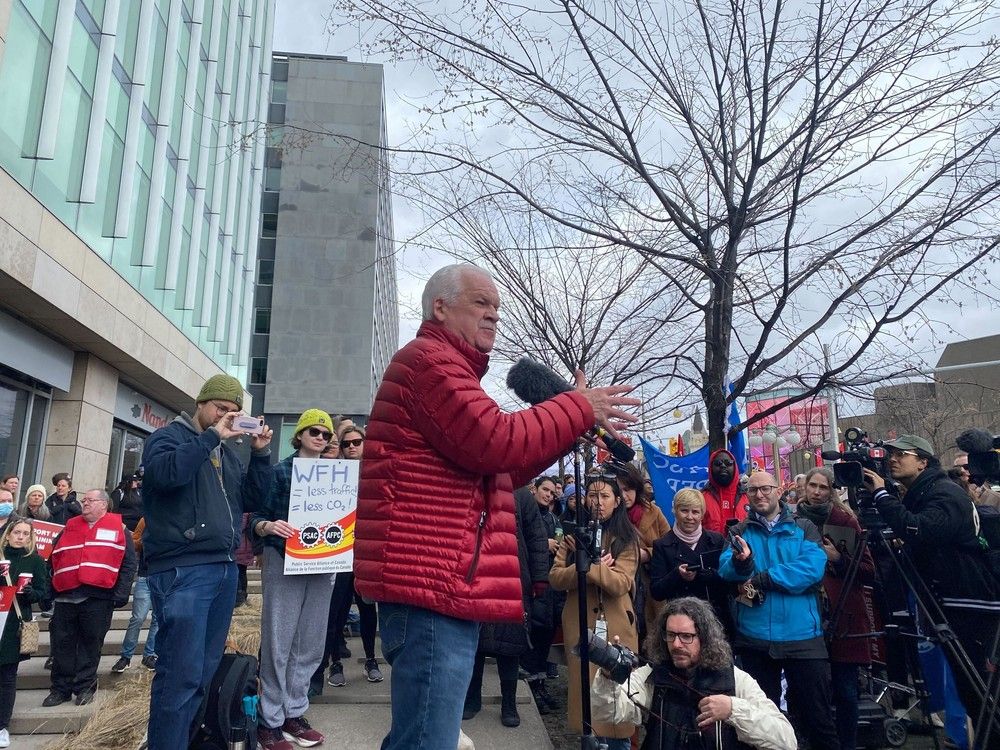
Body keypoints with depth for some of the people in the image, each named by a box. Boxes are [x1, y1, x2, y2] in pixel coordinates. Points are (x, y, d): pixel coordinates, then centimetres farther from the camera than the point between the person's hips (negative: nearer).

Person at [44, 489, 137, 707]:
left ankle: (85, 686, 15)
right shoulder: (69, 528, 17)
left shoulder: (118, 529, 6)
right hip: (66, 596, 4)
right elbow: (53, 560, 20)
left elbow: (129, 563, 1)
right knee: (62, 642, 7)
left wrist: (121, 594, -8)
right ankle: (61, 688, 19)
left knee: (91, 642, 3)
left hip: (99, 597, -4)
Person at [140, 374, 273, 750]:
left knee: (205, 672, 12)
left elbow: (251, 499, 13)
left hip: (224, 569, 8)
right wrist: (211, 436, -17)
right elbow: (165, 472, -22)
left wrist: (260, 454, 2)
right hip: (182, 570, -7)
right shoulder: (169, 436, 0)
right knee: (182, 674, -9)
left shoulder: (225, 452, 20)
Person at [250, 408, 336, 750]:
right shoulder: (279, 471, -1)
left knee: (310, 644, 9)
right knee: (278, 642, -1)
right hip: (284, 562, -4)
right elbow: (257, 518, -5)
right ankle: (270, 720, 11)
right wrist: (268, 526, -27)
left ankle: (294, 713, 22)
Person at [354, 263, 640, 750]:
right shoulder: (429, 359, -7)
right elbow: (496, 443, -20)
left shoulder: (447, 369, 27)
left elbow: (498, 470, 25)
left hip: (440, 581, 12)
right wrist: (579, 409, -7)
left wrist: (572, 423, 14)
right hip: (432, 581, -12)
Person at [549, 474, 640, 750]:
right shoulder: (574, 533, 6)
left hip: (616, 626, -2)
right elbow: (555, 577, -3)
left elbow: (621, 583, -15)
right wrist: (587, 565, -19)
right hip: (580, 624, 2)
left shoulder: (627, 537, -1)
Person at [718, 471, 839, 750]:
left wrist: (761, 579, -15)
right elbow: (726, 570, -11)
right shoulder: (739, 532, 6)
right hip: (754, 638, 1)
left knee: (817, 717, 8)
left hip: (802, 636, -1)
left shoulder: (804, 528, 3)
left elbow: (813, 568, -14)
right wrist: (740, 562, -34)